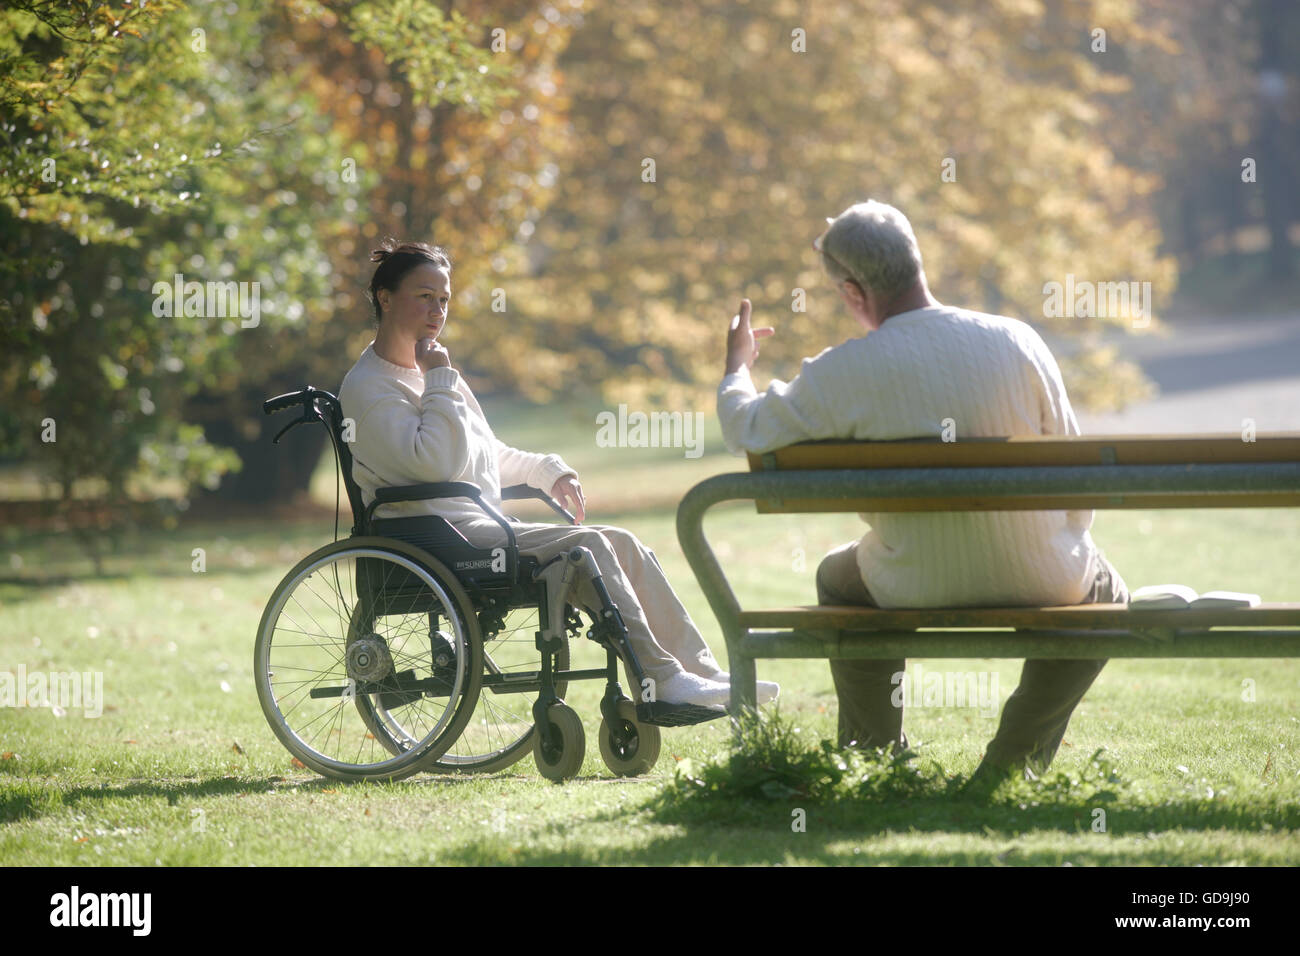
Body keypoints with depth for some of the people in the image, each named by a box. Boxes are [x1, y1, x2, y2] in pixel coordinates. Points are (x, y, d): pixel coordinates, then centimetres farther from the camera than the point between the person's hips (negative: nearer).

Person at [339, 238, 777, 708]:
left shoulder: (430, 369, 21)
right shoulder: (367, 388, -8)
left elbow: (489, 455, 32)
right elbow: (437, 464, -23)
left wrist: (548, 470, 19)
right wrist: (440, 381, -16)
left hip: (483, 525, 9)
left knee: (621, 543, -3)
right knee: (586, 546, -23)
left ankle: (699, 669, -7)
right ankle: (662, 682, -27)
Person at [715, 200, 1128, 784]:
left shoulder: (838, 374, -14)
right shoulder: (1017, 341, -9)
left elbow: (747, 430, 2)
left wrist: (737, 366, 25)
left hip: (916, 592, 0)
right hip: (1039, 581, 0)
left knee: (839, 578, 35)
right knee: (1105, 597, 34)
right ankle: (1012, 765, 22)